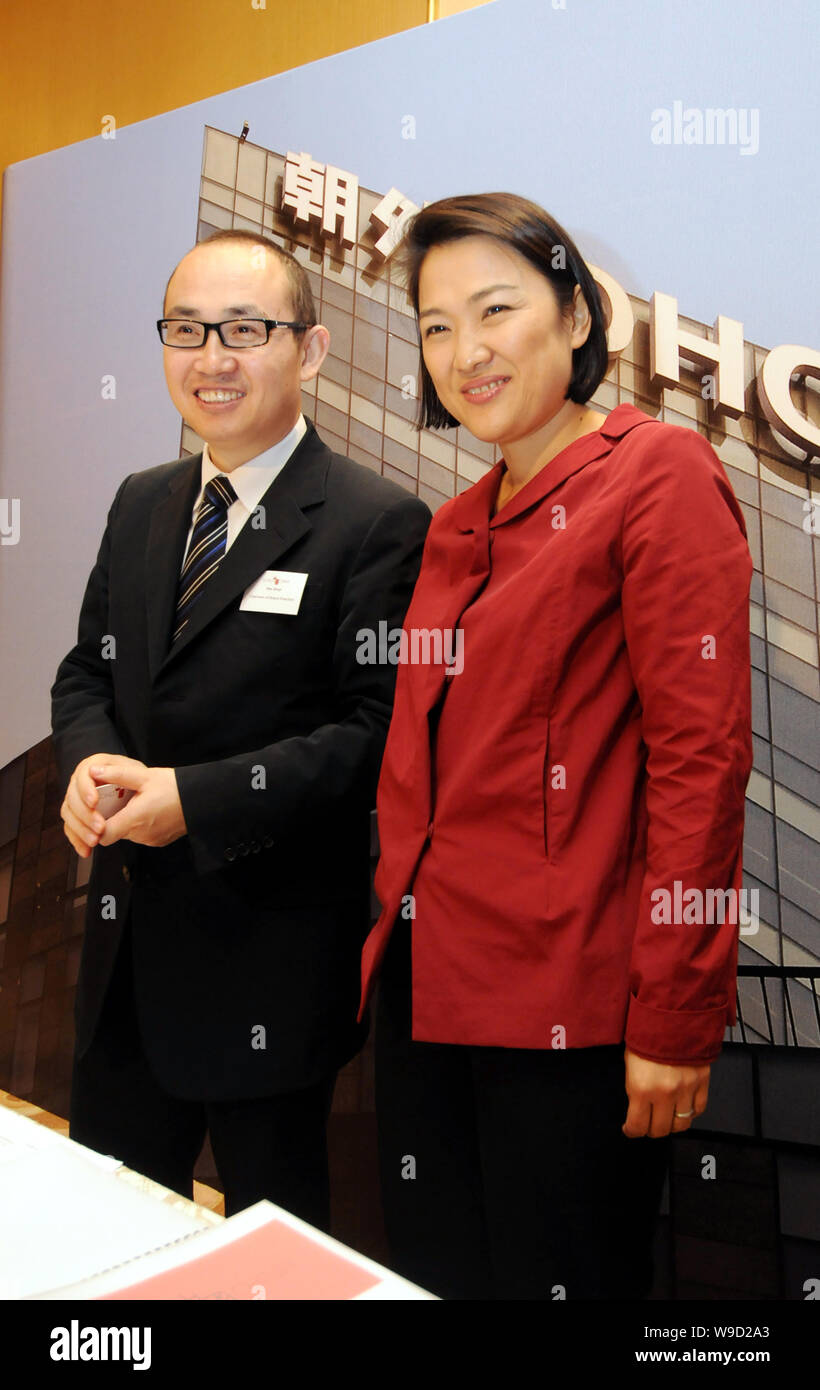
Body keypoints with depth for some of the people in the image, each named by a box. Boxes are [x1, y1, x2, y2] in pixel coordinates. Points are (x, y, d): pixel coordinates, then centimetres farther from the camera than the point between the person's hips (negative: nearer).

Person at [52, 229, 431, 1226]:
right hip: (125, 953, 7)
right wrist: (89, 761, -10)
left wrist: (195, 799, -23)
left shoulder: (378, 526, -13)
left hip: (273, 966, -6)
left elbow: (379, 729, -18)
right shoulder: (140, 505, 9)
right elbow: (87, 671, 12)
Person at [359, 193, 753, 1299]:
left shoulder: (660, 474, -10)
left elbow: (701, 756, -15)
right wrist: (397, 936, 14)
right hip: (427, 990, 7)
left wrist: (675, 1022, -16)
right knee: (432, 1277, 19)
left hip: (571, 1013, -7)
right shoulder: (457, 526, 13)